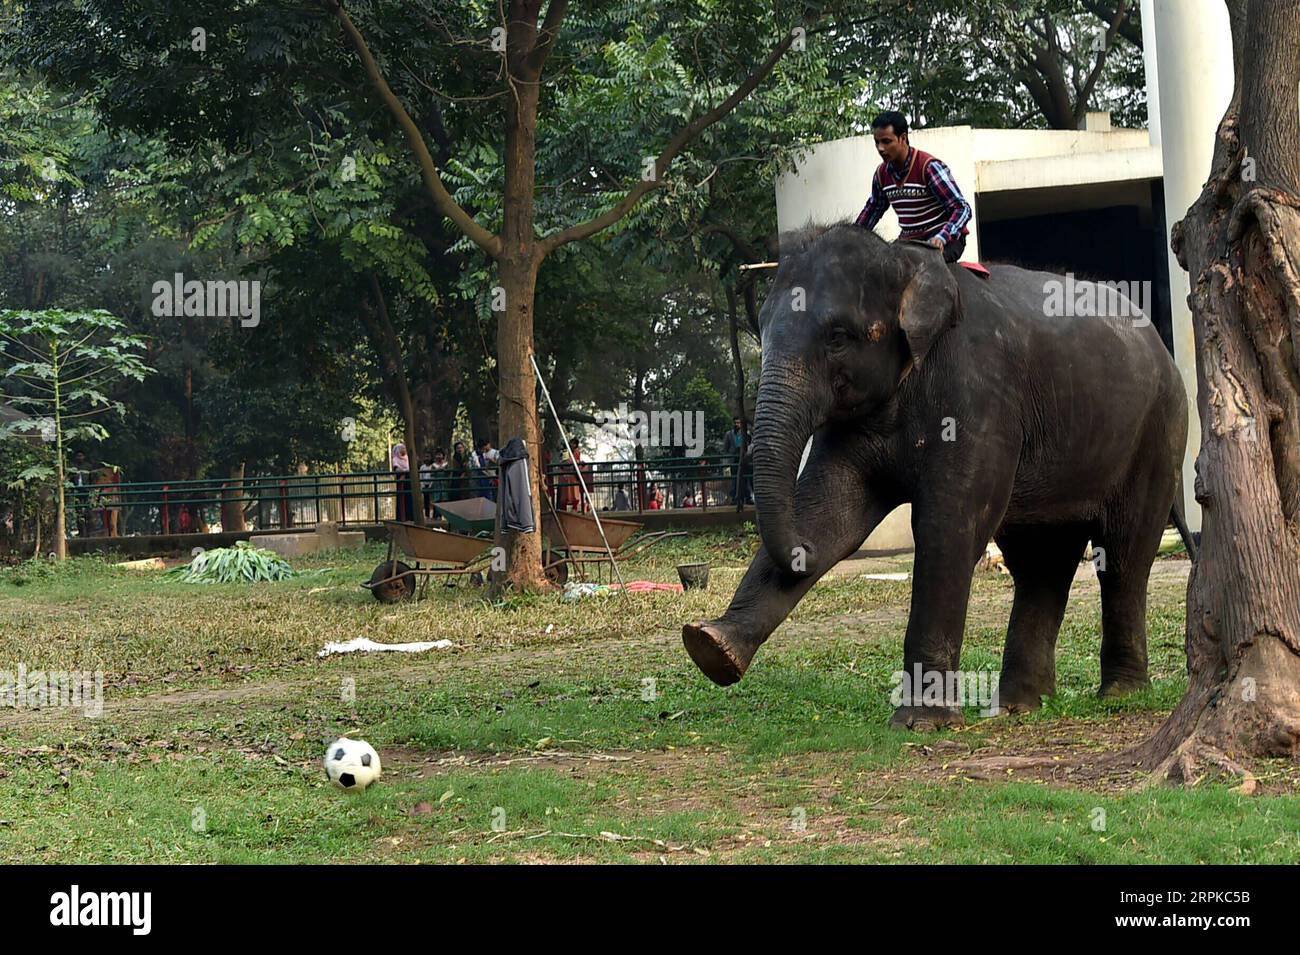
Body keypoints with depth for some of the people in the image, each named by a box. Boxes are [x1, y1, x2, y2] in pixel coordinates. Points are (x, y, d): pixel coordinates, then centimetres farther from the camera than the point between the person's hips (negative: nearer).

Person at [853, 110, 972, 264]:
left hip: (944, 241, -7)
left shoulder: (929, 167, -17)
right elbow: (873, 208, 24)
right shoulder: (882, 173, 3)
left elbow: (962, 209, -19)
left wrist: (941, 238, -35)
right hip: (909, 240, 7)